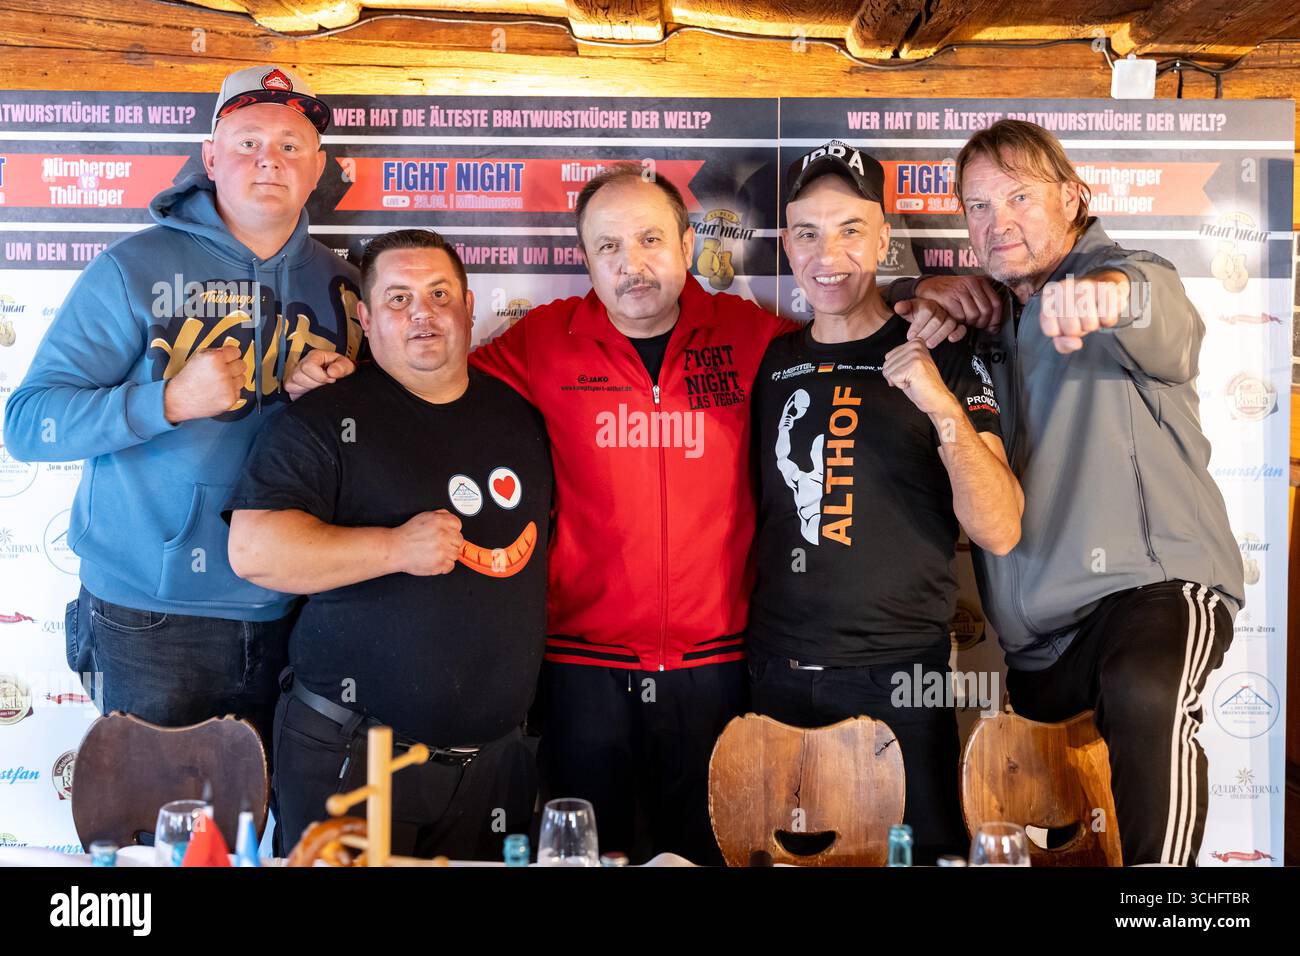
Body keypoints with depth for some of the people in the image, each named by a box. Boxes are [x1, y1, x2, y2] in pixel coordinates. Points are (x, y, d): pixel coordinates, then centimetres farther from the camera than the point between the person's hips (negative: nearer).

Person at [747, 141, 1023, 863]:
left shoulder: (943, 357, -5)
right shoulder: (774, 362, 5)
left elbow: (1001, 532, -13)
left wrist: (944, 407, -25)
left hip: (897, 674, -3)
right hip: (779, 671, 4)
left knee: (920, 845, 9)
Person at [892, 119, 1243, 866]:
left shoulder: (1128, 277, -5)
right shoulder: (988, 317, 14)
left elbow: (1169, 326, -29)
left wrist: (1108, 295, -54)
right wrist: (935, 295, -4)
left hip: (1151, 579, -6)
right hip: (1034, 621, 7)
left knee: (1146, 695, -37)